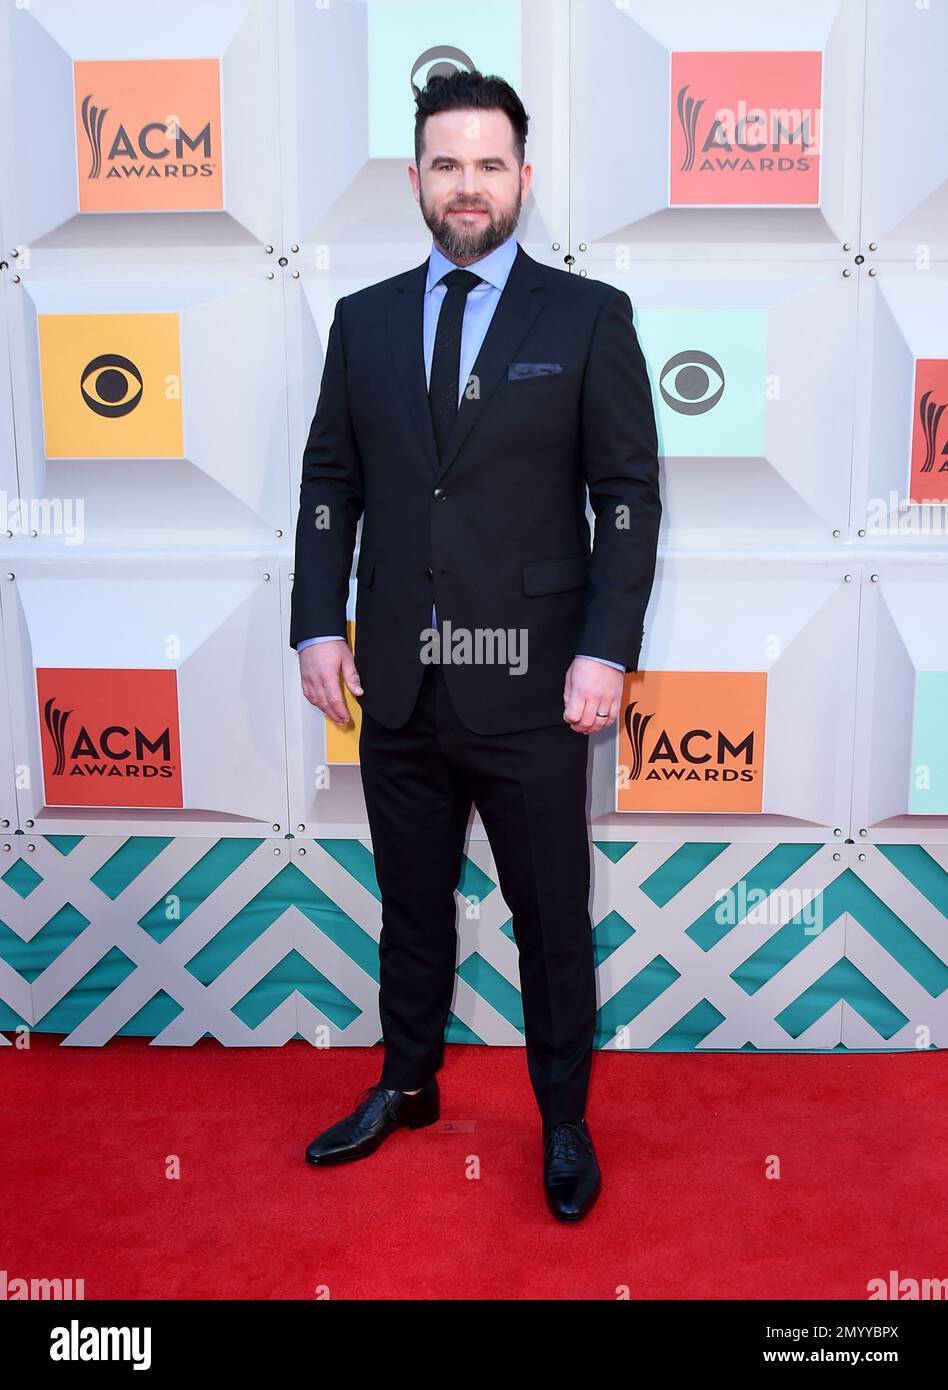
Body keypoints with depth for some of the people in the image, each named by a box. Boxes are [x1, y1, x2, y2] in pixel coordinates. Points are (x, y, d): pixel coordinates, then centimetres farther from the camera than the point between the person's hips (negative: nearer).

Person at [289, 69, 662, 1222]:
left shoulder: (588, 317, 0)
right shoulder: (363, 320, 10)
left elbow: (629, 496, -3)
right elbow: (329, 484, 10)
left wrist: (606, 648, -12)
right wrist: (318, 625, 0)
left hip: (529, 691, -3)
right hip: (398, 688, 3)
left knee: (552, 917, 9)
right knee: (410, 905, 18)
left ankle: (564, 1119, 29)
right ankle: (406, 1085, 39)